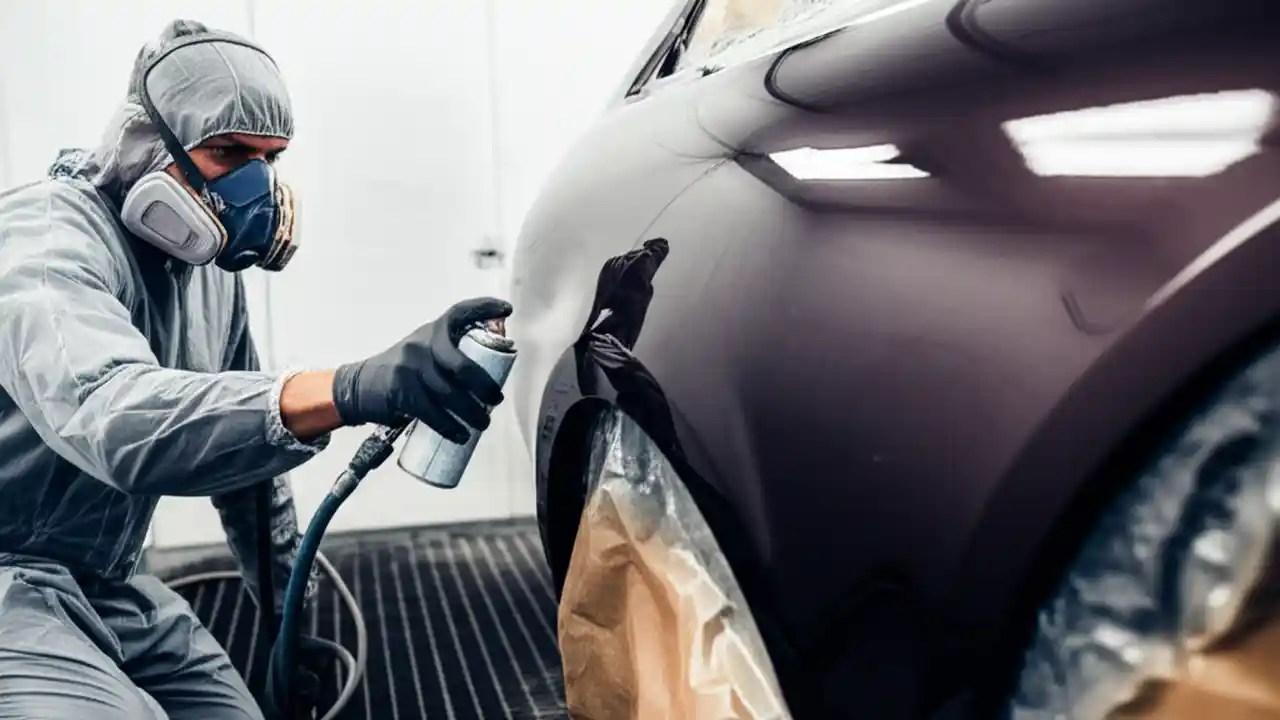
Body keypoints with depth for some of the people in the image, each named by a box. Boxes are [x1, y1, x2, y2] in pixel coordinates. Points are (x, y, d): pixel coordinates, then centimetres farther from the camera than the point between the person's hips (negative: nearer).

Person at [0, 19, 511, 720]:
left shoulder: (209, 268, 4)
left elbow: (244, 433, 13)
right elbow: (108, 414, -42)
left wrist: (290, 607, 13)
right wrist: (354, 390, -55)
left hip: (110, 587, 8)